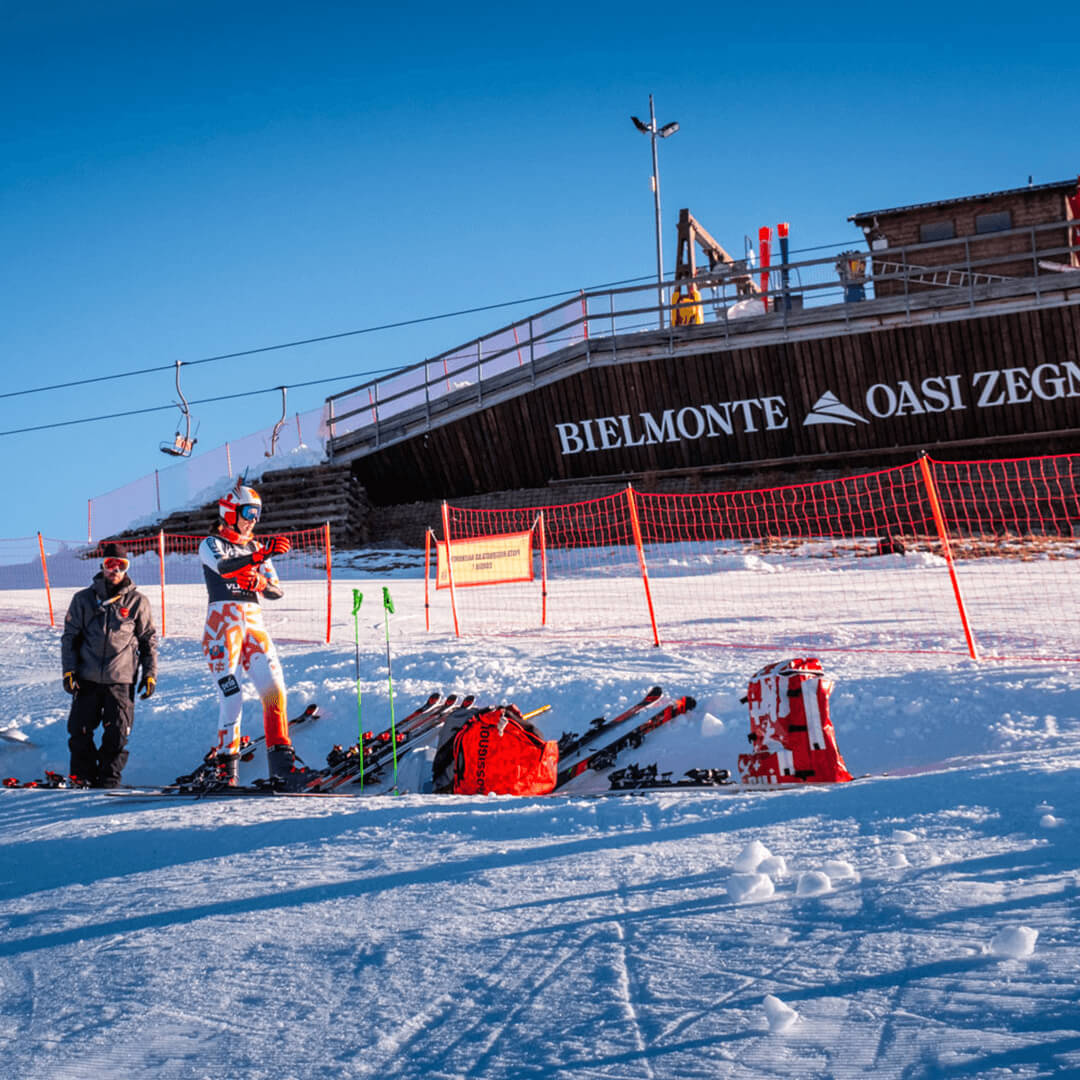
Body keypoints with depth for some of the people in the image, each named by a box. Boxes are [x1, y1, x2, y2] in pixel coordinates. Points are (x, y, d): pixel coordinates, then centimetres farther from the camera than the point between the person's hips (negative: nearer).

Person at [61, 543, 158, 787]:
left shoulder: (137, 601, 5)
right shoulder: (84, 599, 7)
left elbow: (149, 640, 10)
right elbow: (70, 636, 10)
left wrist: (150, 673, 5)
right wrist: (69, 670, 2)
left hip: (121, 679, -1)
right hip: (87, 678, 1)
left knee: (117, 733, -3)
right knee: (80, 730, 1)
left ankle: (110, 777, 11)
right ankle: (83, 776, 17)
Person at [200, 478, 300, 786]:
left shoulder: (256, 549, 19)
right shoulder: (211, 544, 3)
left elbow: (277, 591, 13)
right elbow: (224, 567, -21)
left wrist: (261, 583, -9)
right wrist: (262, 554, -33)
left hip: (254, 624, 5)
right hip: (222, 625, -5)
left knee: (274, 688, -9)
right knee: (231, 697, -10)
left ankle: (281, 762, -6)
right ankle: (227, 770, -3)